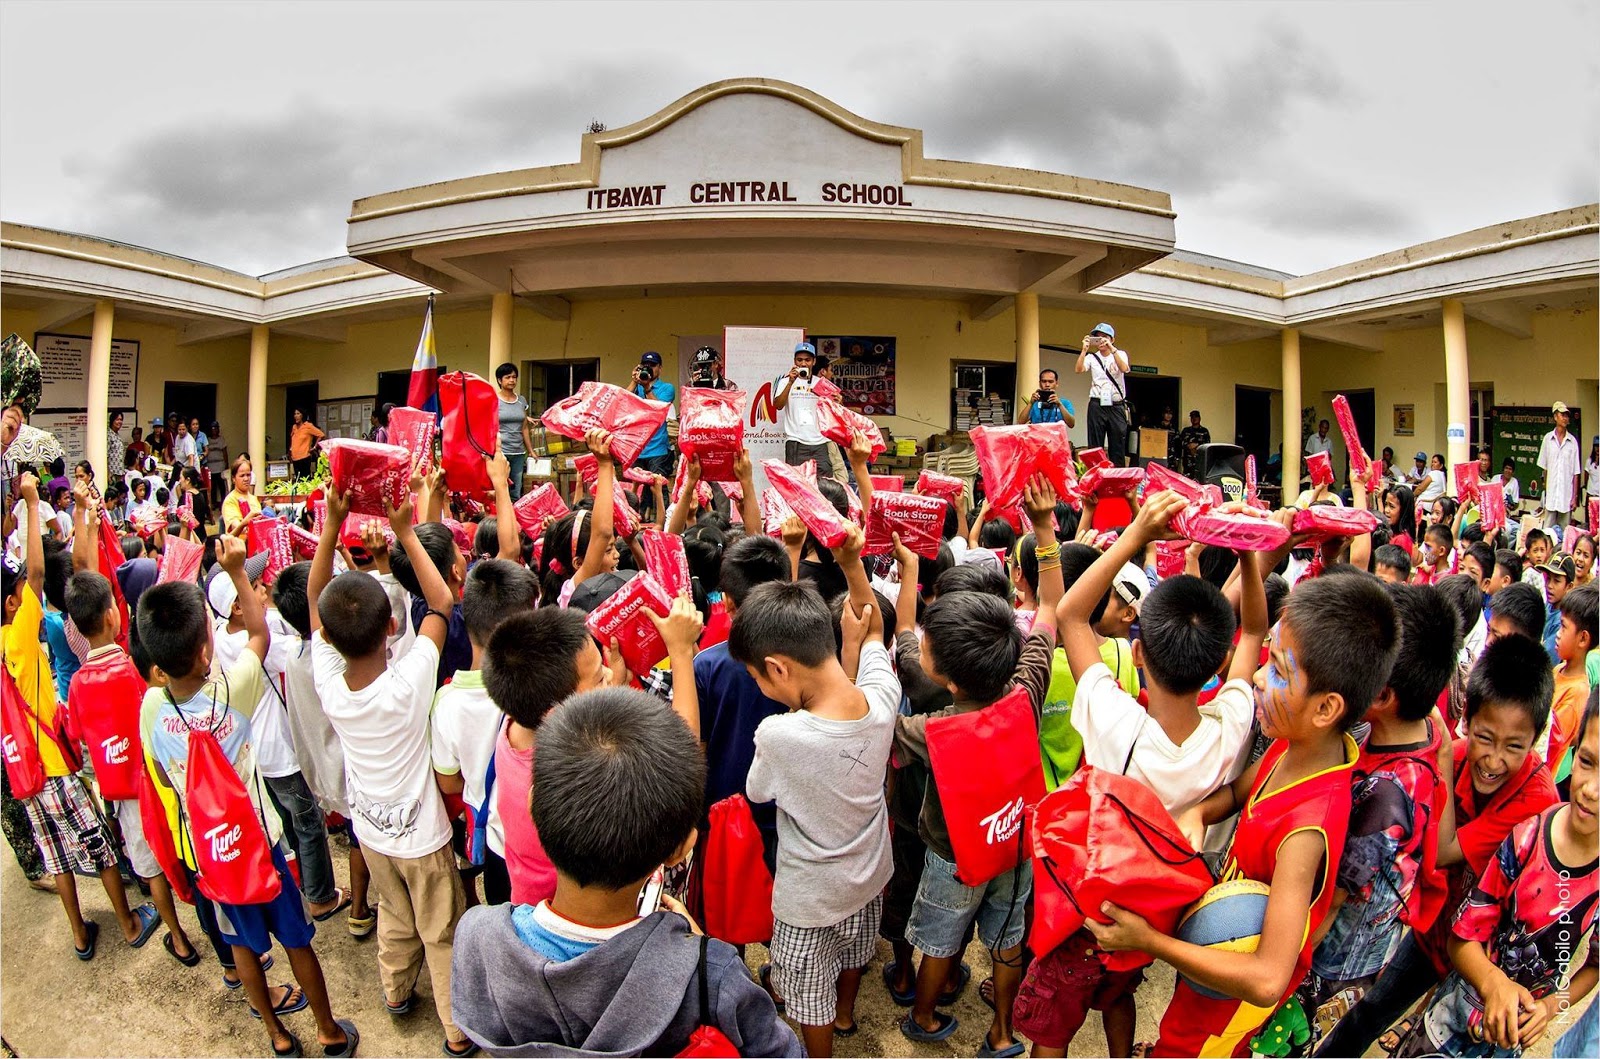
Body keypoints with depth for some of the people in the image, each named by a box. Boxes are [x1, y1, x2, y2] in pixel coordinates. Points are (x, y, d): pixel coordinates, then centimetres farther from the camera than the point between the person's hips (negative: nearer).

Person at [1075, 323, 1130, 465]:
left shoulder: (1120, 355, 8)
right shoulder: (1091, 357, 8)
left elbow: (1124, 369, -15)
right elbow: (1079, 370, -11)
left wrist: (1112, 349, -23)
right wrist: (1085, 349, -19)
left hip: (1117, 406, 0)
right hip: (1097, 405, 0)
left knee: (1118, 447, 1)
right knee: (1095, 445, -2)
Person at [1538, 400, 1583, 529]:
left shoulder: (1573, 441, 0)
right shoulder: (1548, 439, 4)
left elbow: (1576, 473, 1)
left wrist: (1575, 497, -2)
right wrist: (1545, 492, 8)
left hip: (1566, 496, -1)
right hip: (1551, 494, 1)